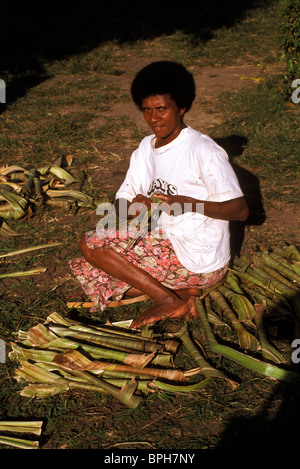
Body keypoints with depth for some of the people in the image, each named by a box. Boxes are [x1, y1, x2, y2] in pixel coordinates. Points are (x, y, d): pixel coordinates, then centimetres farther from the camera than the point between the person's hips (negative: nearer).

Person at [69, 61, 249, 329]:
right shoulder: (146, 149, 7)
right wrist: (133, 207, -19)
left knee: (90, 245, -11)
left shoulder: (204, 151, -17)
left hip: (200, 262, -8)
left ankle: (168, 300, -8)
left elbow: (241, 210, -18)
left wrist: (189, 204, -31)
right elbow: (122, 204, 5)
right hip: (165, 240, 8)